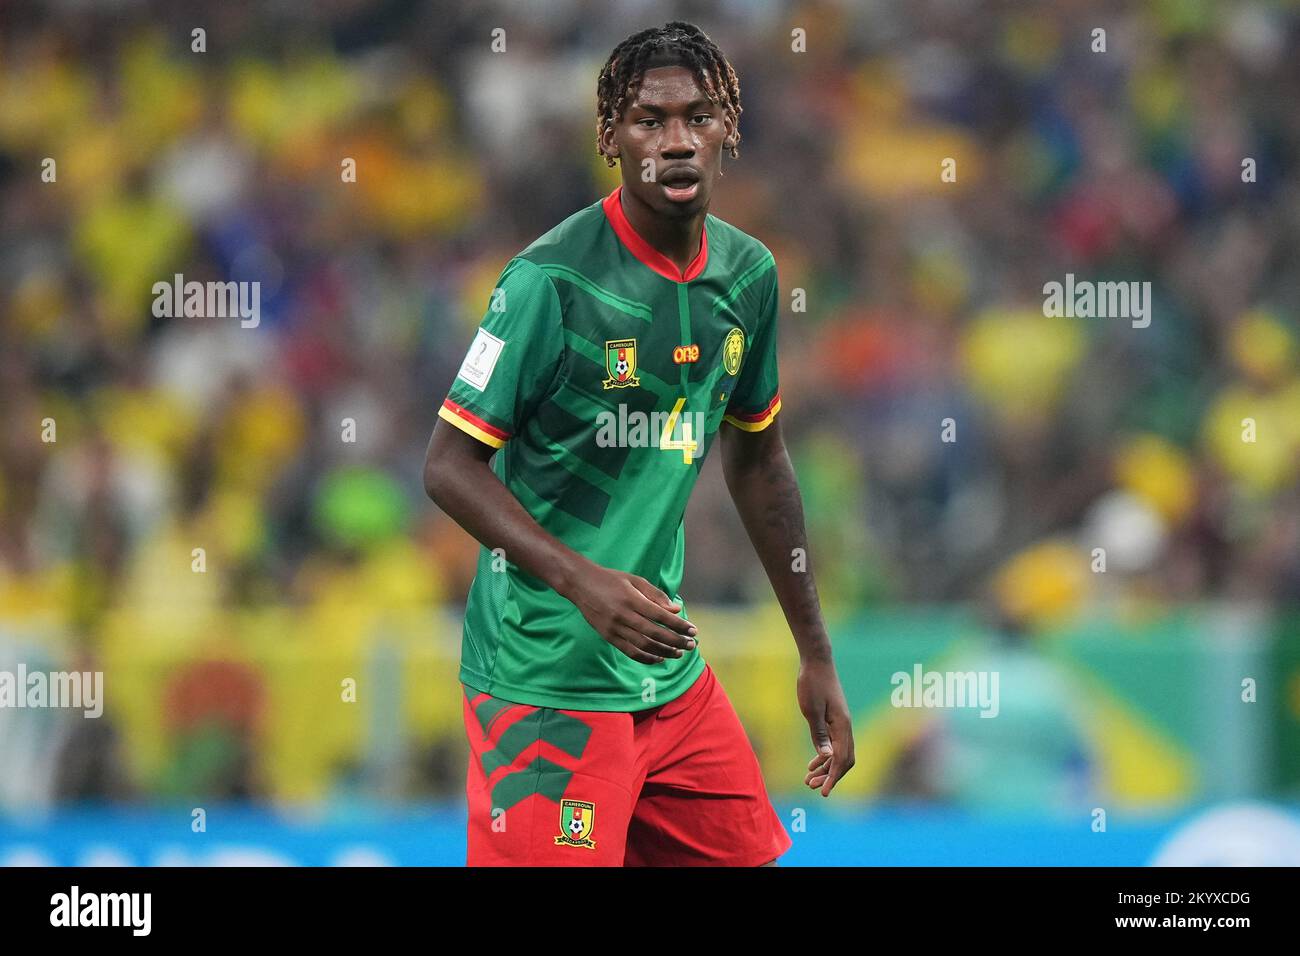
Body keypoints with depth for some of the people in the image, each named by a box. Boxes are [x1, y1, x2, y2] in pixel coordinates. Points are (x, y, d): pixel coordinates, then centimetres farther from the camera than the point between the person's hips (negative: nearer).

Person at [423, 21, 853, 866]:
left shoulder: (748, 275, 4)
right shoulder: (551, 281, -16)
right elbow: (451, 466, -14)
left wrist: (817, 657, 18)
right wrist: (582, 581, -27)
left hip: (669, 670, 7)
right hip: (546, 685, -7)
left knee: (747, 853, 9)